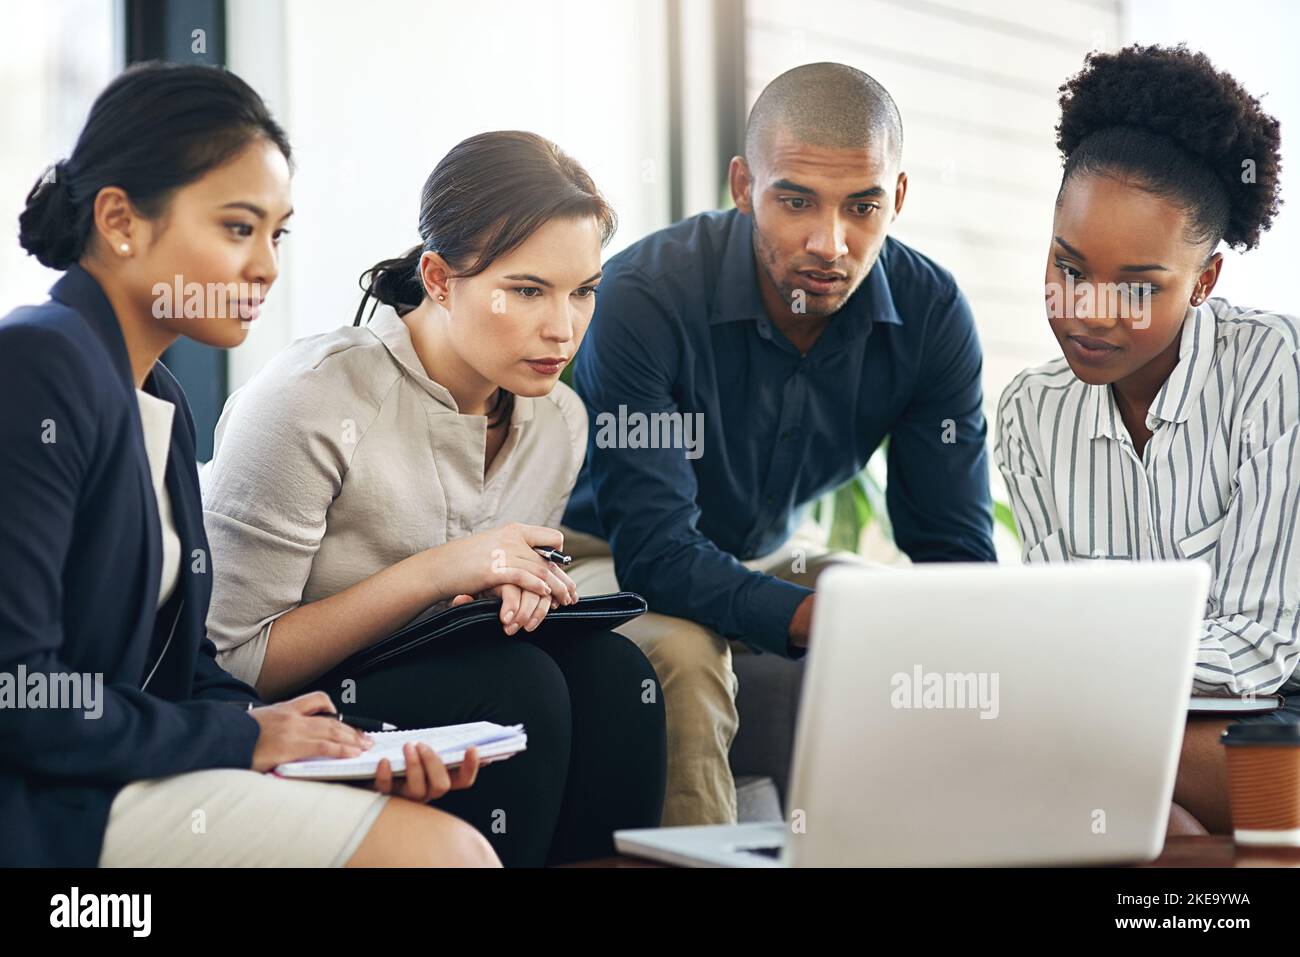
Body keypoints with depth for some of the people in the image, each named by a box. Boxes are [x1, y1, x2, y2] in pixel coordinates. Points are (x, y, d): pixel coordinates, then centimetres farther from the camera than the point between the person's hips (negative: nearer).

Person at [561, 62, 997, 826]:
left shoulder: (931, 313, -14)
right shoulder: (645, 297, -28)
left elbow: (956, 551, -11)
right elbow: (655, 552, -32)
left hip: (769, 559, 5)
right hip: (610, 562, -4)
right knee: (680, 656, -35)